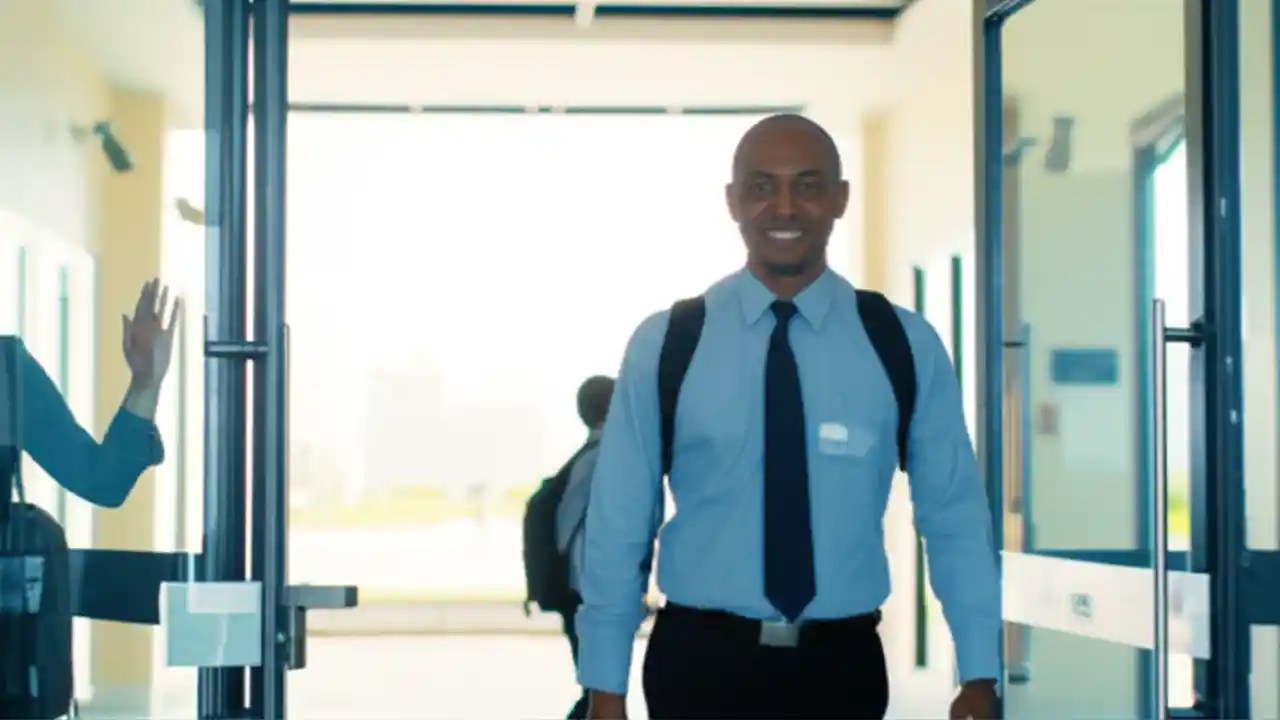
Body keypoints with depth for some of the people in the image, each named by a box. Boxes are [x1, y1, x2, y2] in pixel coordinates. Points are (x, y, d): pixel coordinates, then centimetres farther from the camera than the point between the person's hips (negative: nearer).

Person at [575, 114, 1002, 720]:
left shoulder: (906, 344, -1)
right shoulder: (664, 343, -2)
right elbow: (618, 520, 0)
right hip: (701, 660, -1)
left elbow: (954, 513, 3)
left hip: (843, 665, 1)